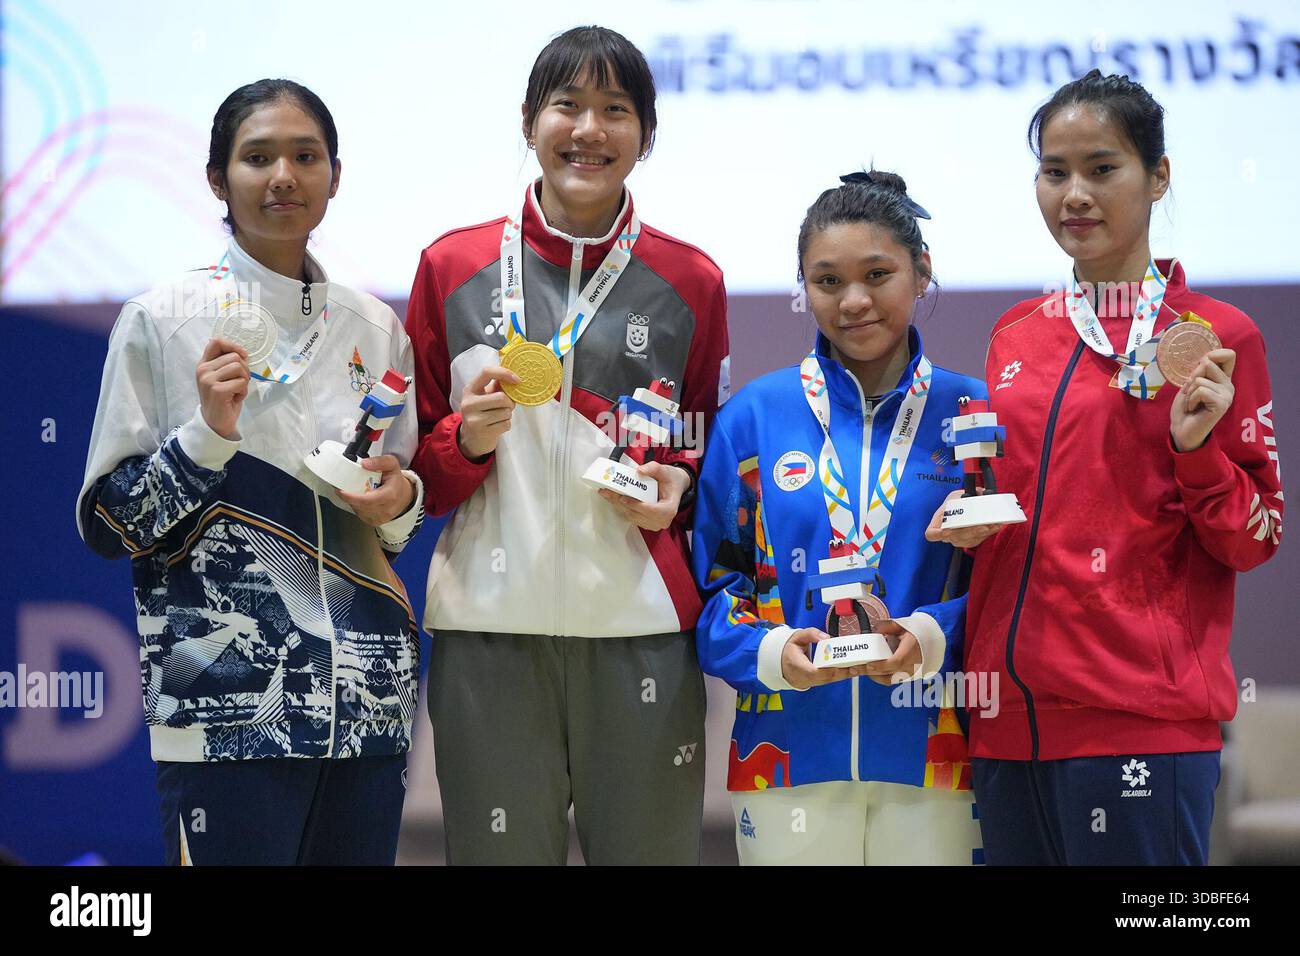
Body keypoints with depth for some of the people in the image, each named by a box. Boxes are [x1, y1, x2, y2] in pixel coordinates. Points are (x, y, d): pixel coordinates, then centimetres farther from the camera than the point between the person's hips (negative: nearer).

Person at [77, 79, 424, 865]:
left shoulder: (375, 327, 11)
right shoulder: (164, 320, -2)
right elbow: (106, 522, -3)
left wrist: (400, 504, -2)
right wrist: (206, 435, -17)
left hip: (369, 700, 4)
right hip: (228, 706, -4)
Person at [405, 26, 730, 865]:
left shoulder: (690, 282, 8)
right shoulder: (453, 268, 7)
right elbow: (415, 470, 12)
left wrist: (677, 486, -4)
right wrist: (469, 439, -8)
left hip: (640, 624, 0)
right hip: (489, 627, 0)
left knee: (649, 848, 0)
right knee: (500, 851, 0)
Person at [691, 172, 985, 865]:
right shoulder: (753, 416, 5)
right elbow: (711, 579, 5)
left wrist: (933, 636, -16)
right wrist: (768, 652, -13)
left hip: (932, 755, 0)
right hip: (789, 750, 0)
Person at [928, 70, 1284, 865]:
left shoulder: (1214, 338, -1)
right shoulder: (1017, 335, 13)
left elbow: (1254, 542, 1)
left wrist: (1195, 446, -15)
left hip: (1141, 720, -5)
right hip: (1011, 713, 5)